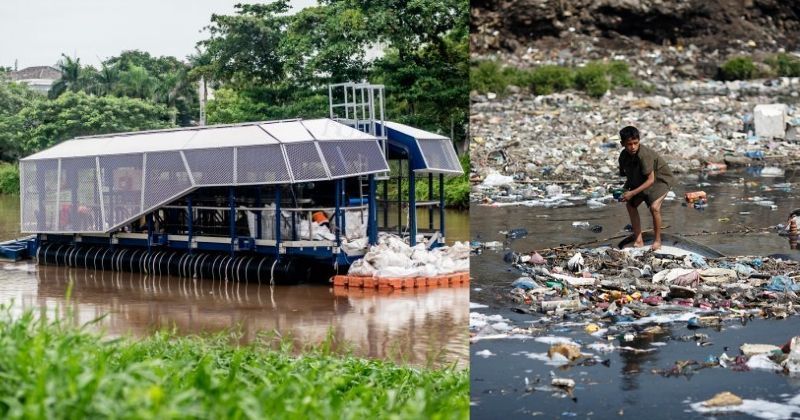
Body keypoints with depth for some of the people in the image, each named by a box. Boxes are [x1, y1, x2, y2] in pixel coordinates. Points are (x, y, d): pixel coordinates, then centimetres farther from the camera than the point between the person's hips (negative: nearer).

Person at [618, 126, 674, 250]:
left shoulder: (643, 154, -35)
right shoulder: (624, 156, -12)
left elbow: (651, 180, -33)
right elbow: (630, 176, 4)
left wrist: (632, 193, -34)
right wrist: (624, 190, -13)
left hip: (660, 178, -8)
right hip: (642, 180, 8)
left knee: (654, 207, -24)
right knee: (630, 205, 5)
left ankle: (657, 240, -5)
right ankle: (638, 241, 13)